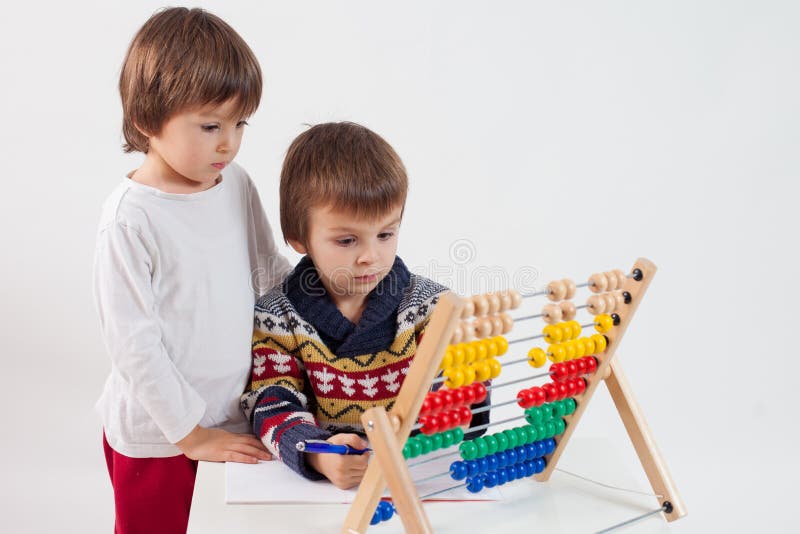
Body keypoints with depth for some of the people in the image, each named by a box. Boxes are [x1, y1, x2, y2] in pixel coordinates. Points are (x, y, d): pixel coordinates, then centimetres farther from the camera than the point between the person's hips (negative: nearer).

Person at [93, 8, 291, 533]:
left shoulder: (237, 184, 0)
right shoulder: (130, 218, -19)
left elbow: (271, 271, 13)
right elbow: (134, 343, -17)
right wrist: (191, 432, -14)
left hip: (235, 419, 5)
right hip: (159, 438, -5)